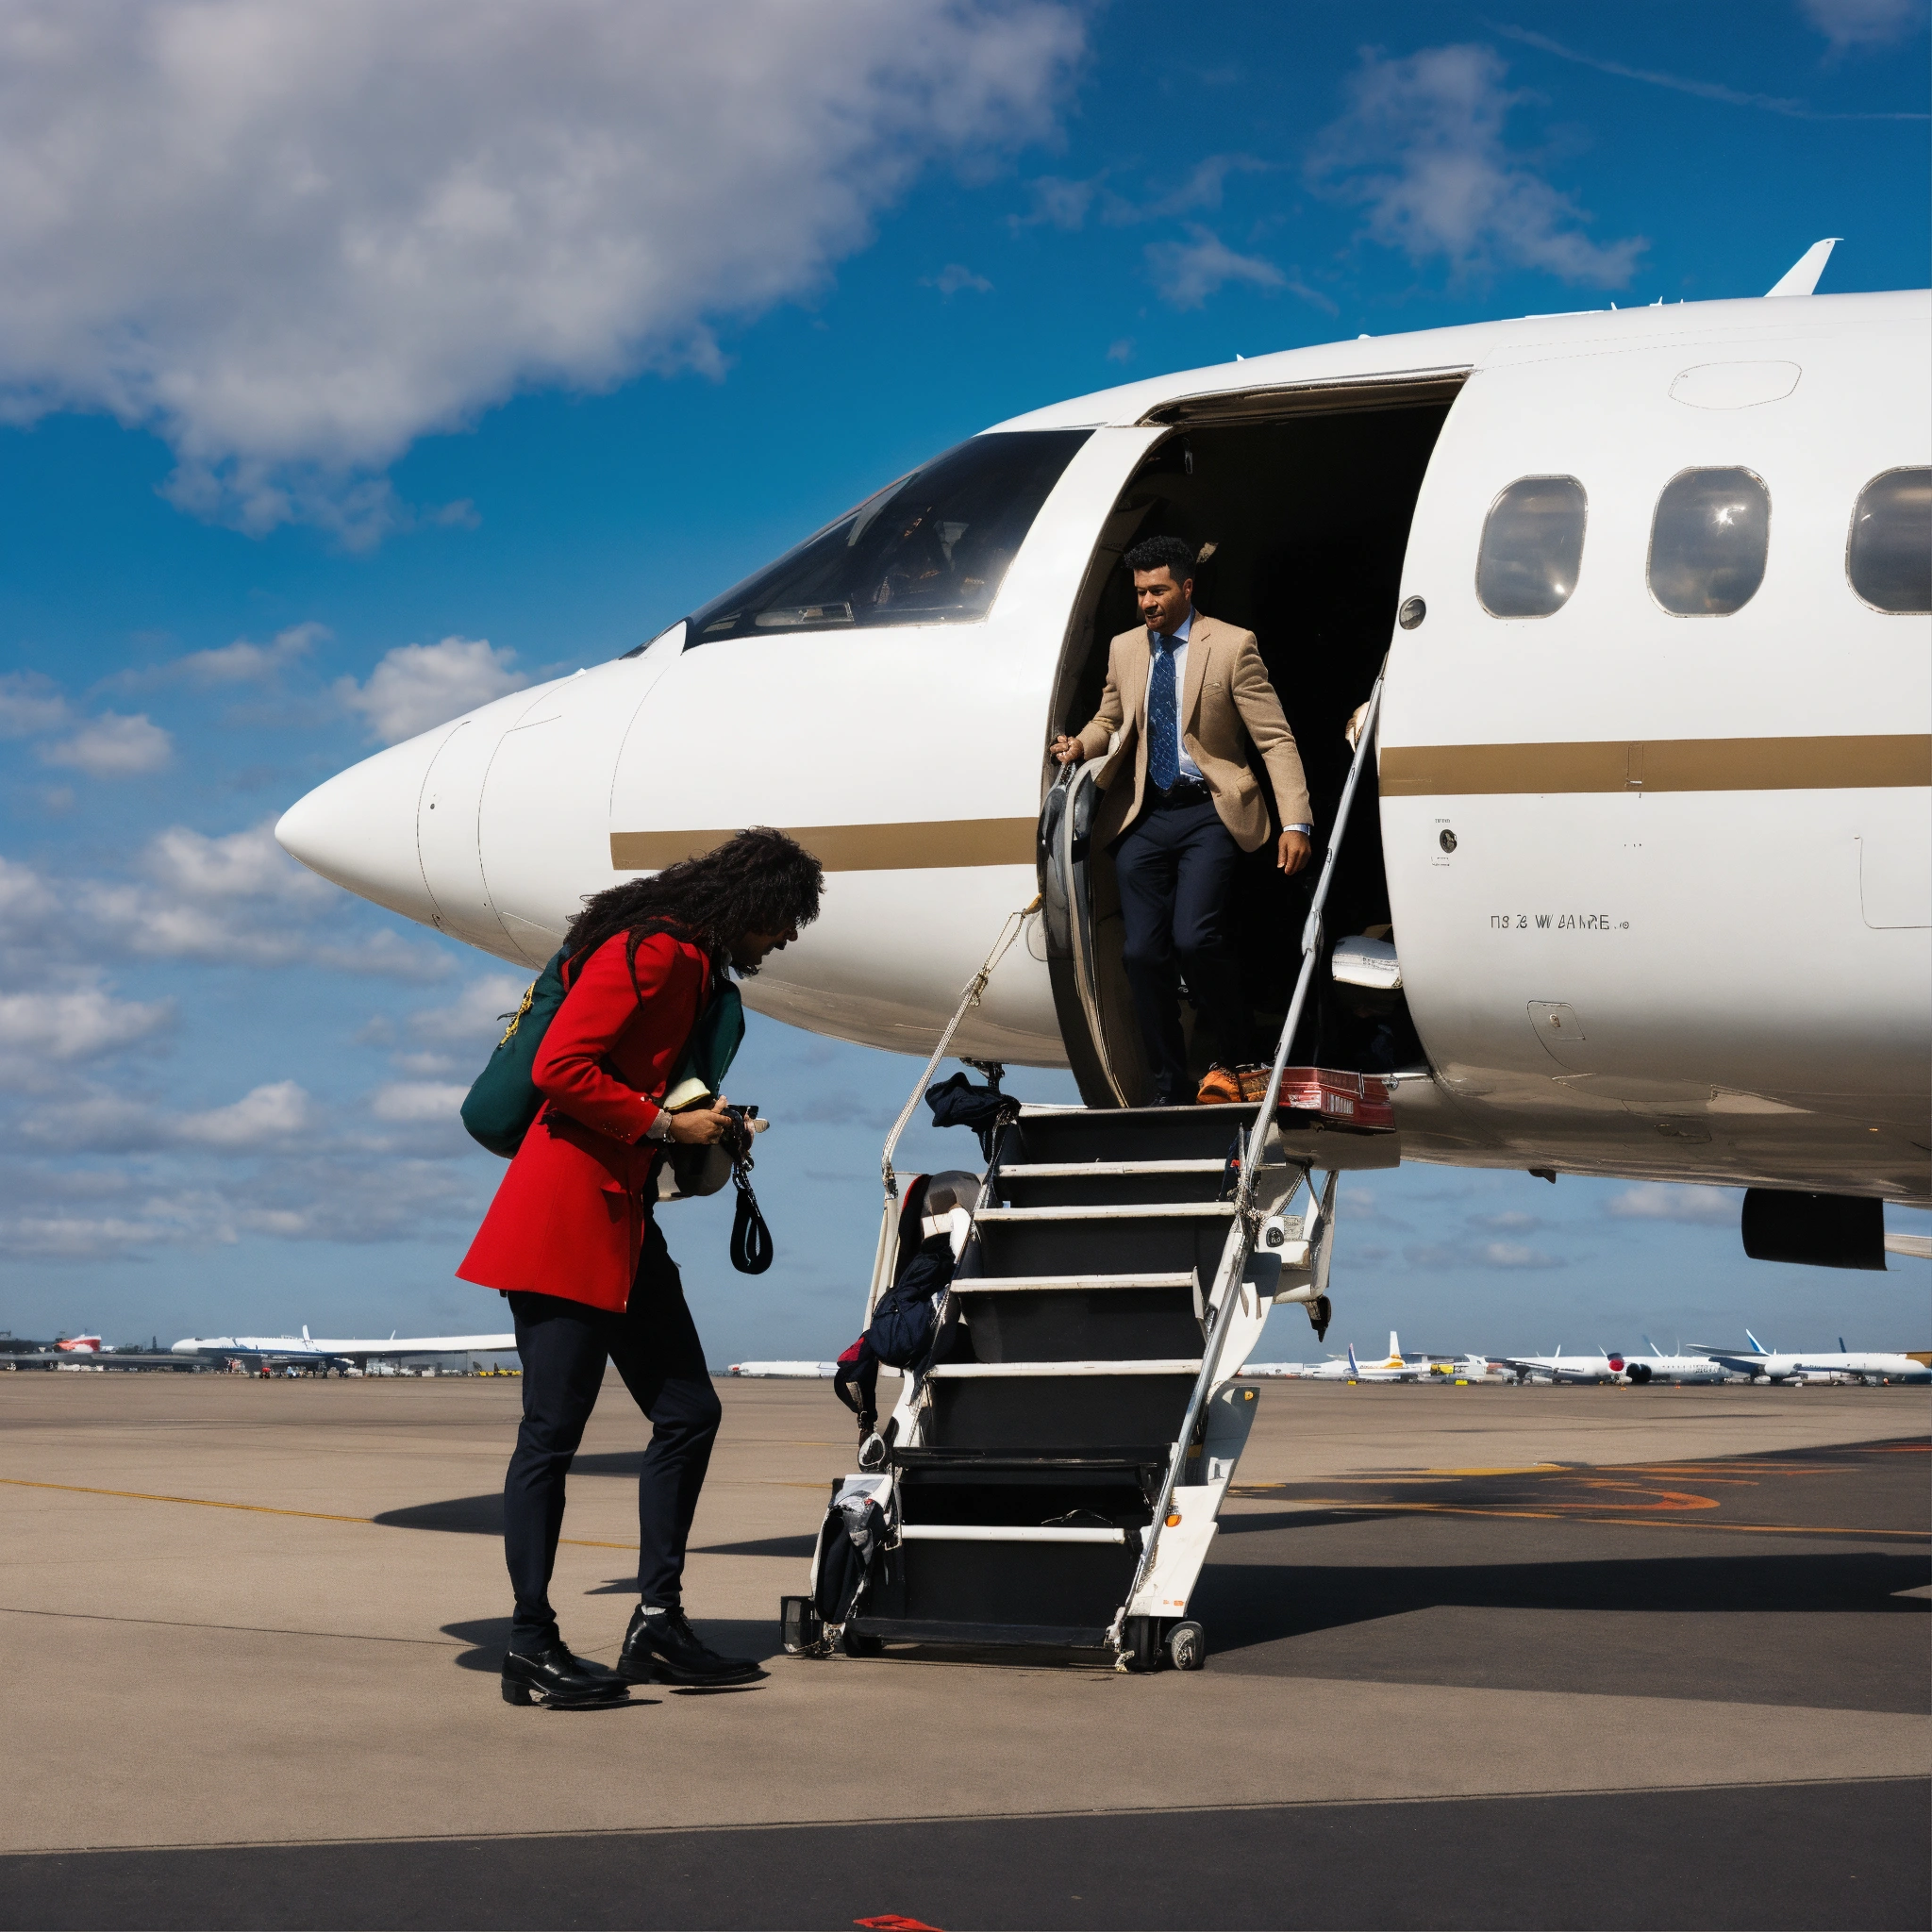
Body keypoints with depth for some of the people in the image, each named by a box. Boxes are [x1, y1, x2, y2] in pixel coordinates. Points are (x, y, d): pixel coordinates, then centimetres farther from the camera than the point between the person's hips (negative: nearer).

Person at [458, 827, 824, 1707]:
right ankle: (530, 1647, -1)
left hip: (624, 1221, 11)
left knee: (689, 1411, 8)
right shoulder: (647, 951, -13)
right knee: (553, 1429, -6)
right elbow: (558, 1067, -19)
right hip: (568, 1214, -10)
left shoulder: (694, 969, 18)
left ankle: (658, 1623, 13)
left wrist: (709, 1132, 11)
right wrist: (666, 1124, -13)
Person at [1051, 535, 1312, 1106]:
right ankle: (1169, 1090, 10)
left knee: (1195, 938, -21)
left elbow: (1275, 739, -5)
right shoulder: (1123, 649, 12)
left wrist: (1295, 824, -16)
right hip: (1142, 817, 5)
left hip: (1208, 812, -4)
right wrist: (1081, 744, 2)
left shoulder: (1232, 647, -3)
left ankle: (1228, 1061, 4)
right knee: (1143, 952, -3)